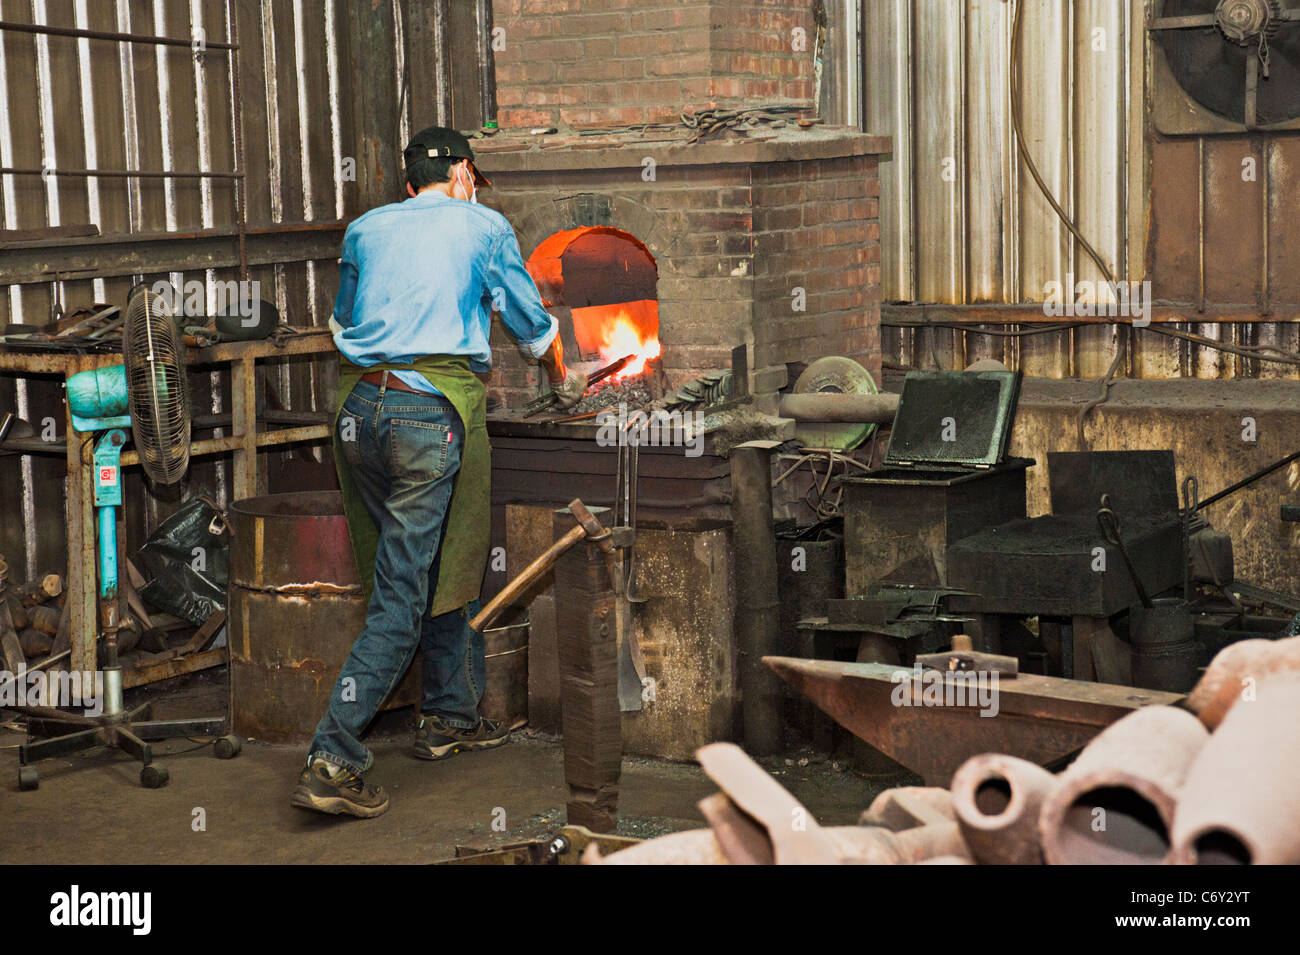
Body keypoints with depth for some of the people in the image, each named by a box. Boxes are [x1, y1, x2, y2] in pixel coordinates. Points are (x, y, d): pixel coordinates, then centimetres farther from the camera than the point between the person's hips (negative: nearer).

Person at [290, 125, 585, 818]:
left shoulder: (364, 230, 18)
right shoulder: (484, 227, 8)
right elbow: (532, 325, 20)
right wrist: (564, 383, 39)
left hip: (358, 410, 6)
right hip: (431, 415, -5)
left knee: (437, 571, 21)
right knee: (401, 599, -5)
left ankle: (450, 717, 30)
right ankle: (332, 764, -10)